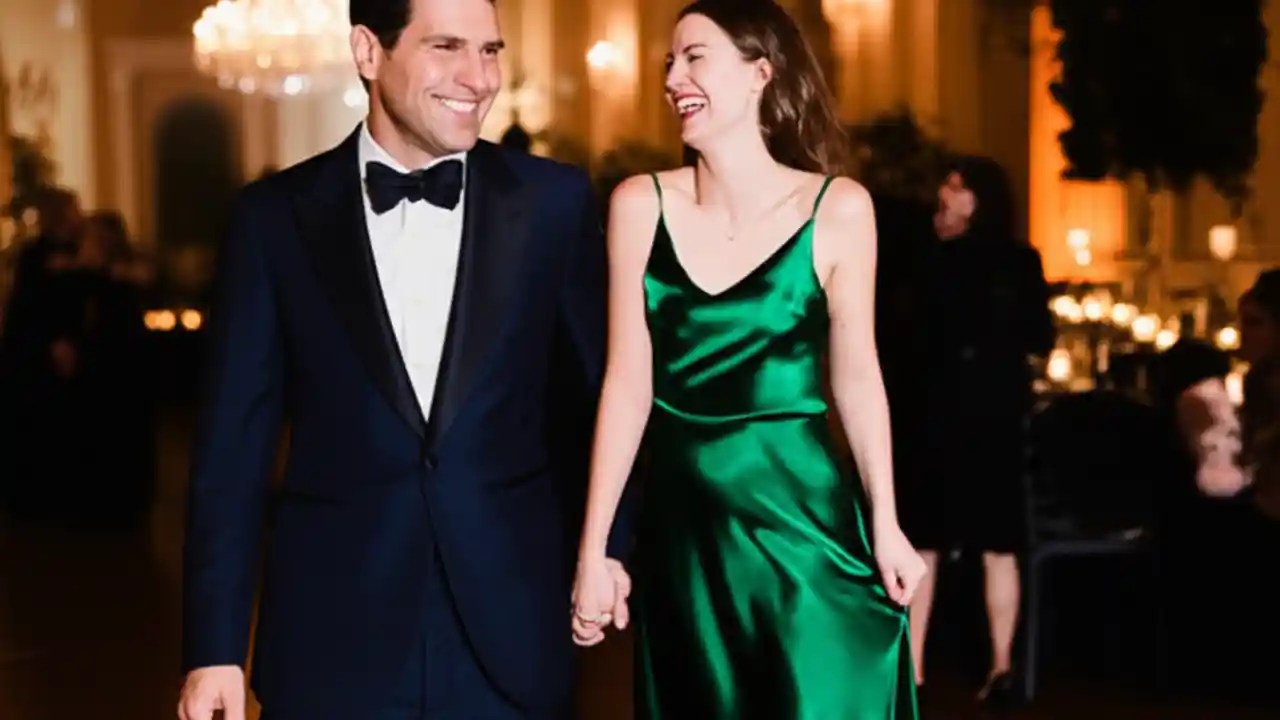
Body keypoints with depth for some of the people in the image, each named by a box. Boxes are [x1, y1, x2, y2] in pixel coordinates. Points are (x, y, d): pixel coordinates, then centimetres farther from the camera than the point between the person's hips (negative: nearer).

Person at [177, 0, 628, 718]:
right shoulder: (277, 216, -1)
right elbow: (236, 441, -1)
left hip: (512, 631, 1)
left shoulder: (554, 201, 0)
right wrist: (215, 647, -3)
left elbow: (595, 398, 7)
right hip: (332, 635, 0)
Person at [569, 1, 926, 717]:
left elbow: (856, 375, 1)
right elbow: (629, 383, -3)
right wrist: (594, 549, -5)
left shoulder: (837, 208, -5)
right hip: (682, 524, 2)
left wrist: (885, 525, 2)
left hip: (802, 518, -2)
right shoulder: (641, 203, -2)